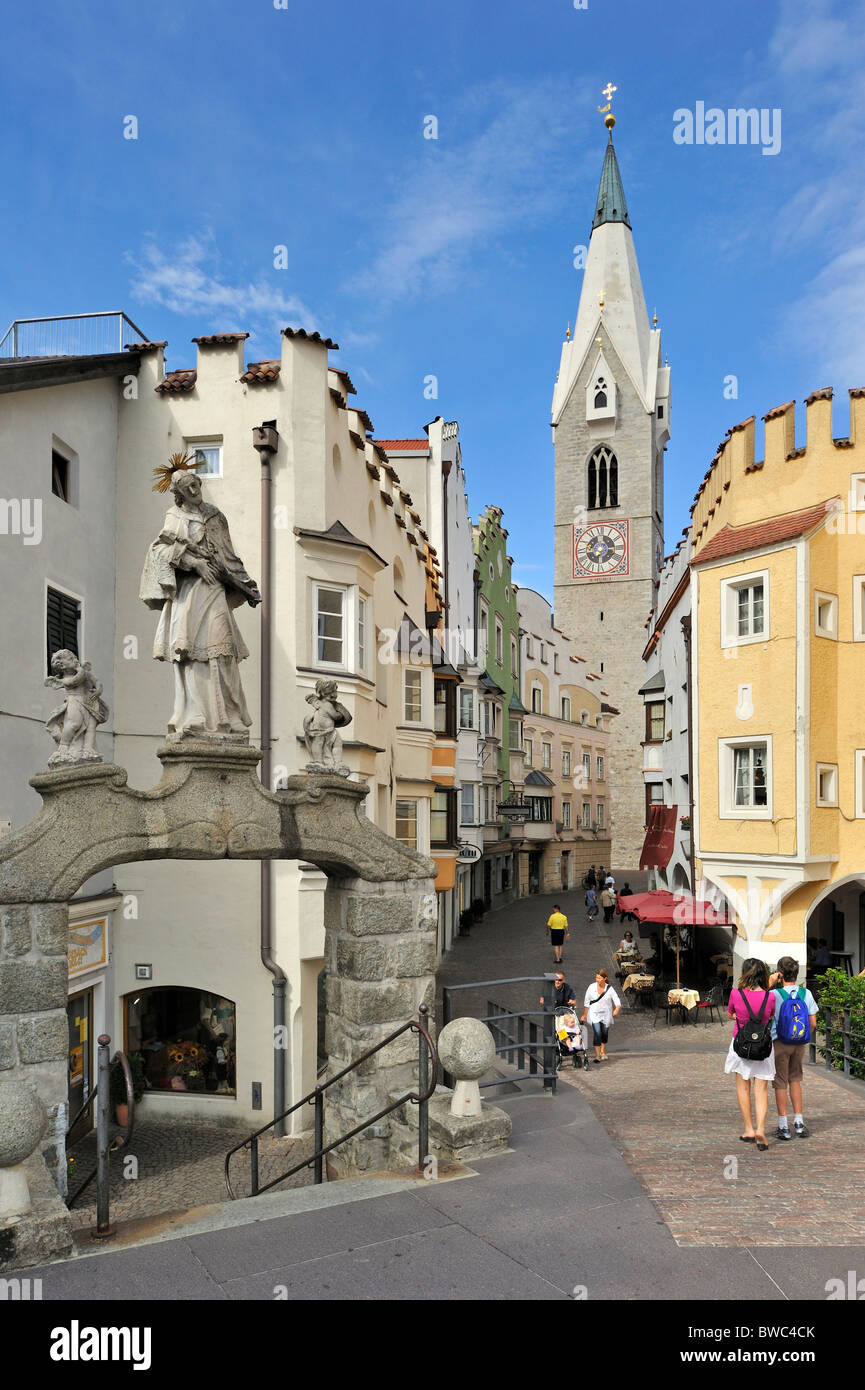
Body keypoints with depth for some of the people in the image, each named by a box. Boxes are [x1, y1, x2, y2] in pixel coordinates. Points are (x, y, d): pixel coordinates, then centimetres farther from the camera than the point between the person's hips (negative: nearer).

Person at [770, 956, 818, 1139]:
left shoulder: (774, 995, -16)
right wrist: (803, 1038, 15)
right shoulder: (806, 994, -4)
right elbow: (813, 1023, 0)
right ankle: (799, 1122, 20)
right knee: (795, 1079, 20)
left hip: (779, 1043, -3)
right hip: (799, 1045, 4)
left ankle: (783, 1126, 10)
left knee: (780, 1083, 6)